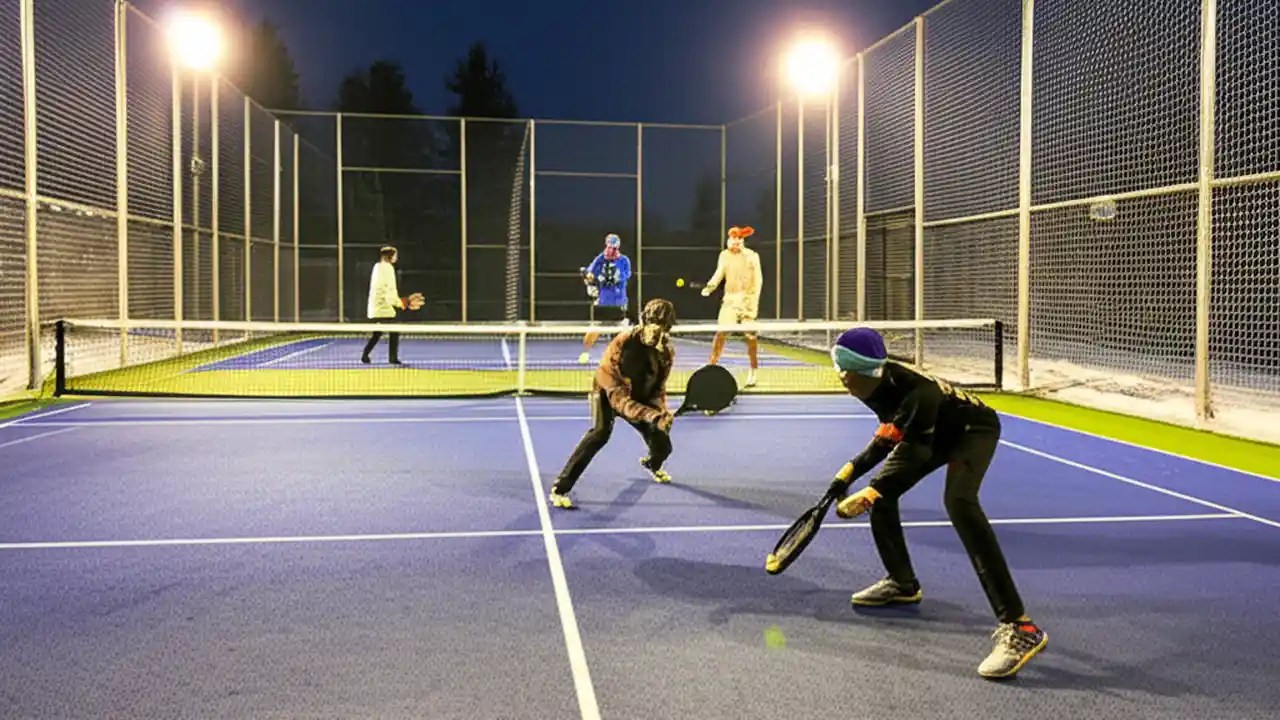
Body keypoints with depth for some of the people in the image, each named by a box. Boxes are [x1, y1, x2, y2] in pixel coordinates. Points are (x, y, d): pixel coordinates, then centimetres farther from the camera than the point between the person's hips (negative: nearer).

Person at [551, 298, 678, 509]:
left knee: (663, 447, 3)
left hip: (642, 397, 5)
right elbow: (618, 397, -39)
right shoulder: (623, 343, -36)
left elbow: (658, 390, -9)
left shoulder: (667, 351, -19)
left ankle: (652, 464, 47)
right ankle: (560, 488, -31)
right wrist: (652, 416, -51)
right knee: (601, 432, -34)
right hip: (608, 393, -5)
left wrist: (662, 411, -32)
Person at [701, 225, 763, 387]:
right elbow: (719, 274, 3)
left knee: (750, 335, 0)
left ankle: (753, 373, 10)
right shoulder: (725, 255, 5)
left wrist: (753, 302, -9)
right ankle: (712, 365, -1)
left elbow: (758, 281, -1)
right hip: (730, 299, 2)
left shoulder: (752, 256, -3)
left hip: (747, 299, -2)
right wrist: (710, 287, -16)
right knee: (721, 332, -7)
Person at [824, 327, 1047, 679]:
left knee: (958, 502, -33)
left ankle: (1018, 626, -35)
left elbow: (915, 454, -34)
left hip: (974, 429, -9)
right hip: (935, 432, 9)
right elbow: (887, 438, 3)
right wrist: (850, 472, -1)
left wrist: (869, 494, -41)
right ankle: (902, 583, 30)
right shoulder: (875, 383, -14)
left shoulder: (917, 392, -38)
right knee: (880, 493, 6)